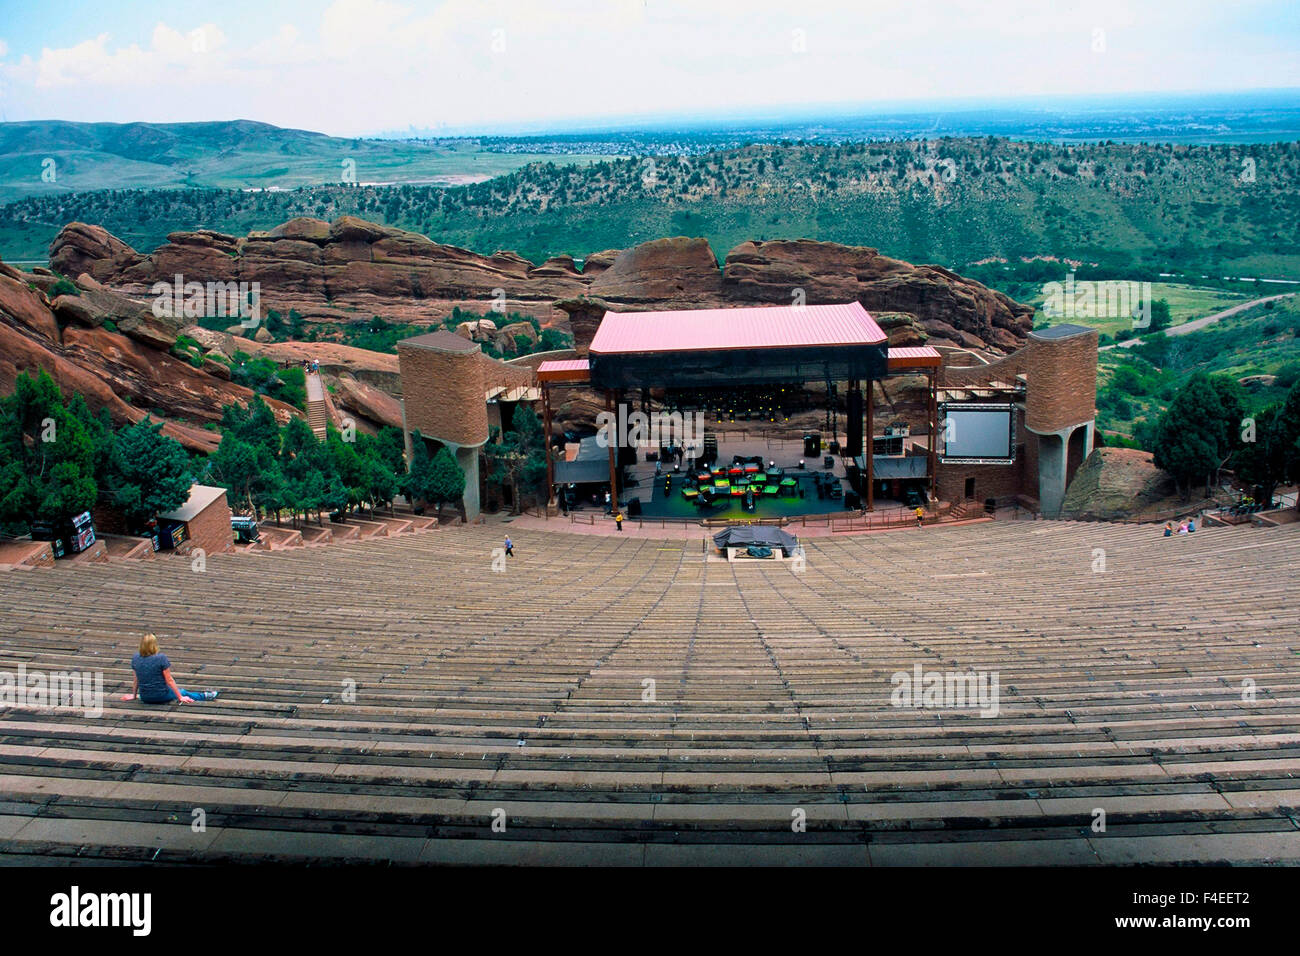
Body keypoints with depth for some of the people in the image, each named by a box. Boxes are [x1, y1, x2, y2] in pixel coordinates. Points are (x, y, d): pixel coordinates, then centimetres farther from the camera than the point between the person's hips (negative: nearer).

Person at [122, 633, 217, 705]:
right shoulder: (161, 658, -17)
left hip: (144, 697, 5)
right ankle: (205, 695, 34)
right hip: (161, 696, -5)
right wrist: (180, 697, -6)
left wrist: (134, 695, 24)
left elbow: (136, 679, 9)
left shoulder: (135, 658, -3)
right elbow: (169, 680, -13)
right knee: (182, 692, 20)